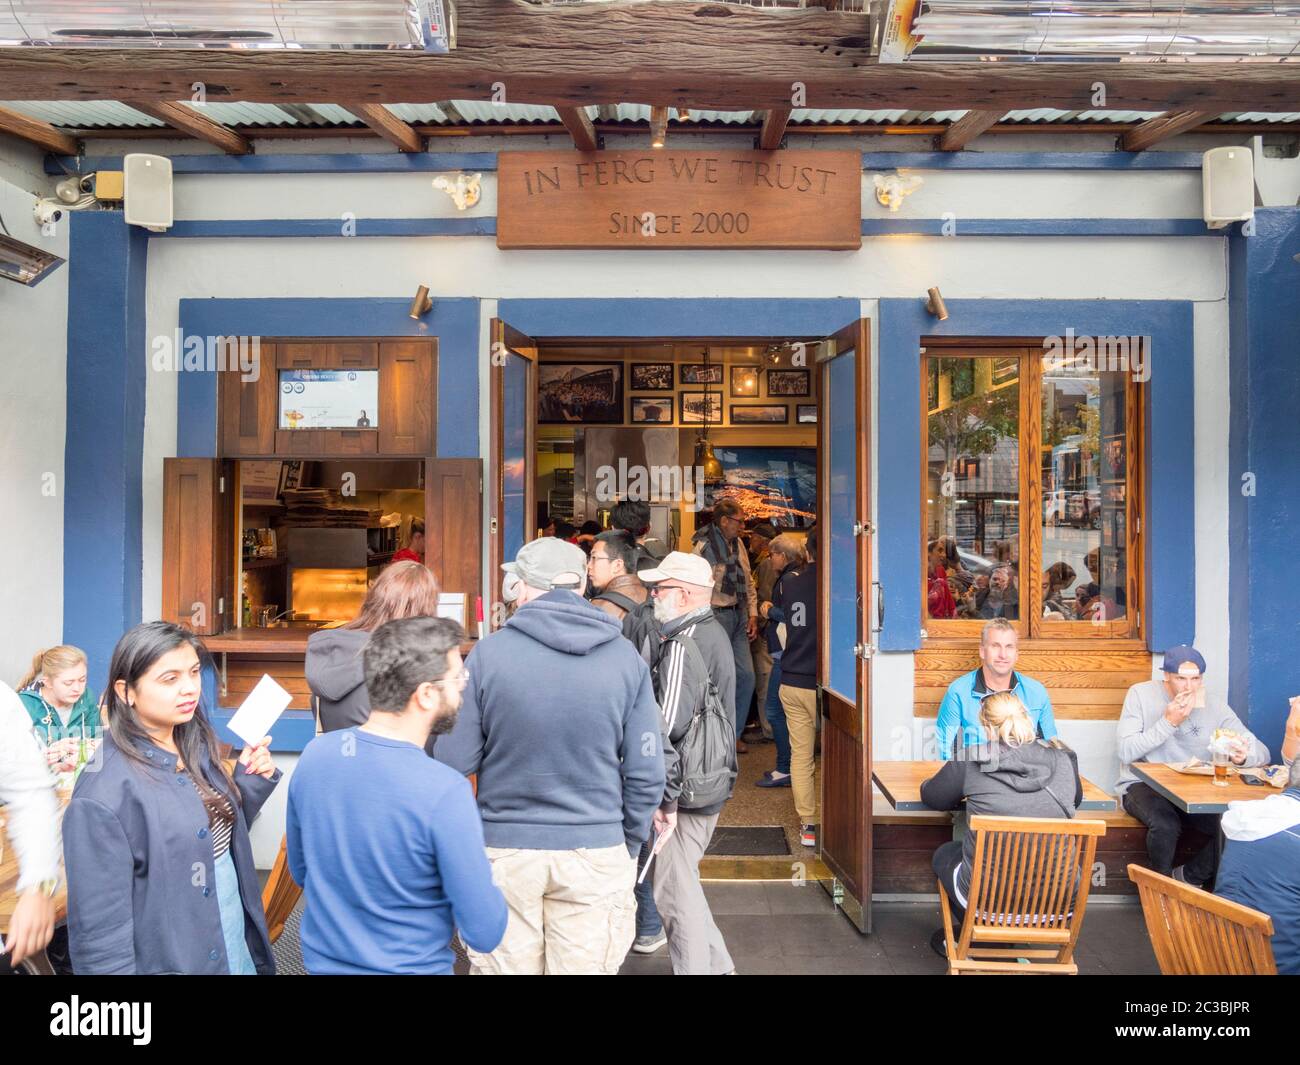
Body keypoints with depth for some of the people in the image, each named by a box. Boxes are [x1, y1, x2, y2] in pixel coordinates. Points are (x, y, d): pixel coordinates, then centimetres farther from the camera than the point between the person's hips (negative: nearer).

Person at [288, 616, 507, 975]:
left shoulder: (314, 754, -11)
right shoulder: (444, 790, -29)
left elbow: (300, 870, 6)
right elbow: (485, 933, -21)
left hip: (322, 960, 5)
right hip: (409, 966, -5)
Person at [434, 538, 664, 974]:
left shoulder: (488, 652, -12)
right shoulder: (625, 657, -6)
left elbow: (454, 761, -9)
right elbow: (646, 773, -4)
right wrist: (629, 844, 11)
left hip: (504, 849, -1)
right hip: (596, 851, 1)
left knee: (506, 964, 18)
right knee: (585, 965, 16)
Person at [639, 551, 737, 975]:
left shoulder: (683, 647, -21)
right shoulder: (715, 633, 9)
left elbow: (669, 729, -26)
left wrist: (666, 799, -20)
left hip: (685, 792, -10)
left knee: (674, 892, 5)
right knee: (683, 883, 23)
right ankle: (717, 966, 35)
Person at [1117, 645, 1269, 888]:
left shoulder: (1215, 706, 3)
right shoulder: (1141, 694, -6)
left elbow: (1262, 752, -4)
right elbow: (1125, 752, -13)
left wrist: (1244, 756, -29)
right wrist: (1169, 722, -20)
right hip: (1143, 785, -3)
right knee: (1166, 825, -33)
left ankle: (1189, 877, 3)